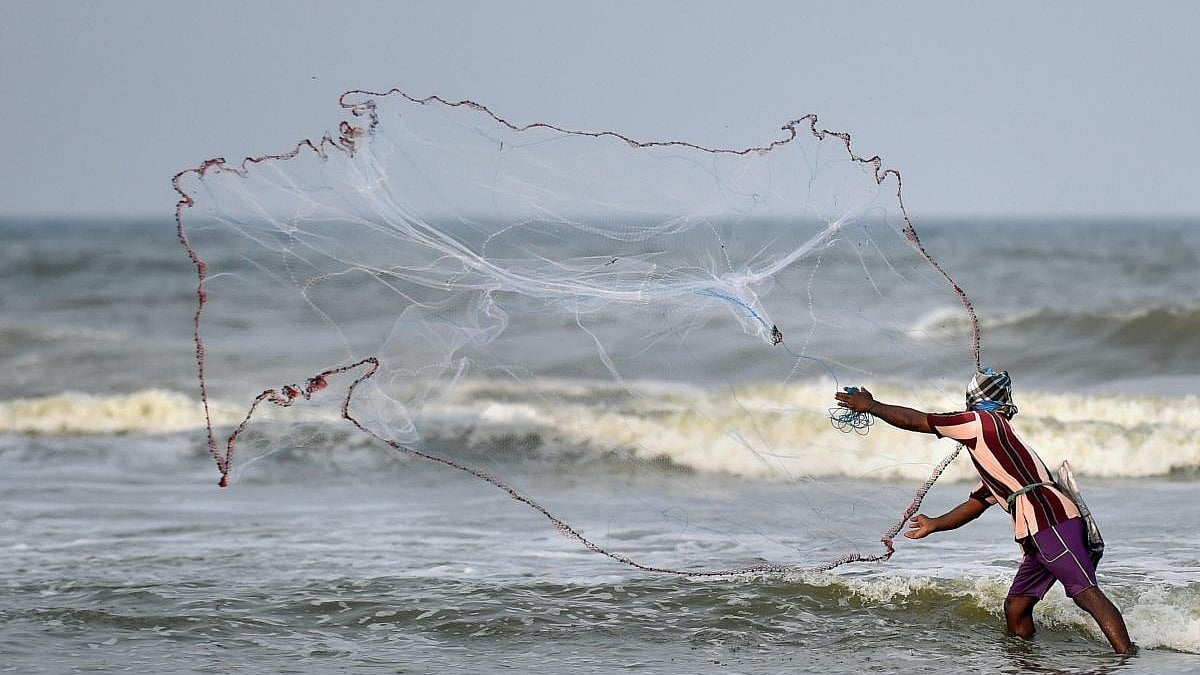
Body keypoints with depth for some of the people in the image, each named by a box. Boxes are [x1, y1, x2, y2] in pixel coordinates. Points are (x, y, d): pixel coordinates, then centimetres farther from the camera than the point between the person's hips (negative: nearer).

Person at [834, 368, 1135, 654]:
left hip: (1051, 521, -10)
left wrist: (870, 406, 21)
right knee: (1015, 609, 13)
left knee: (1085, 592, -21)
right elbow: (976, 504, 41)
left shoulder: (981, 422, 5)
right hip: (1040, 534, 10)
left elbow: (918, 421, 9)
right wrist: (935, 525, 52)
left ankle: (1128, 658, -31)